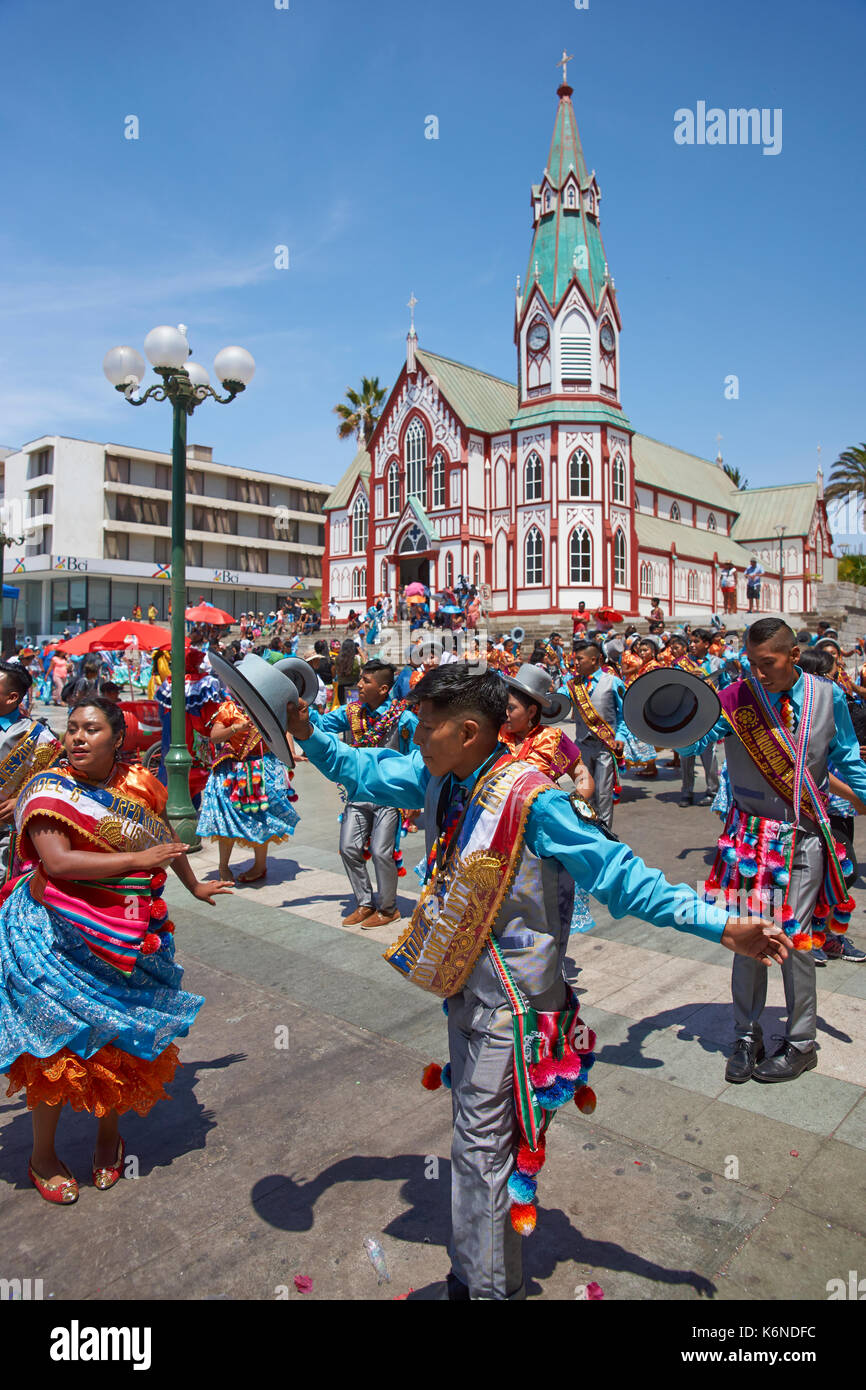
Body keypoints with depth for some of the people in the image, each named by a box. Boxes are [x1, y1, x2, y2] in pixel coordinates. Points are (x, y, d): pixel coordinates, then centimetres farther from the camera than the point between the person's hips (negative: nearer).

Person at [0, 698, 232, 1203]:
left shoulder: (139, 783, 2)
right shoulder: (49, 788, -12)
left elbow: (166, 838, 20)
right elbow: (57, 862, -26)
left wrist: (194, 886, 31)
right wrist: (140, 858, -24)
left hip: (127, 934, 4)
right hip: (60, 938, -4)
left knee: (122, 1038, 13)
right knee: (59, 1046, 2)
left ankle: (109, 1133, 38)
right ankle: (43, 1156, 26)